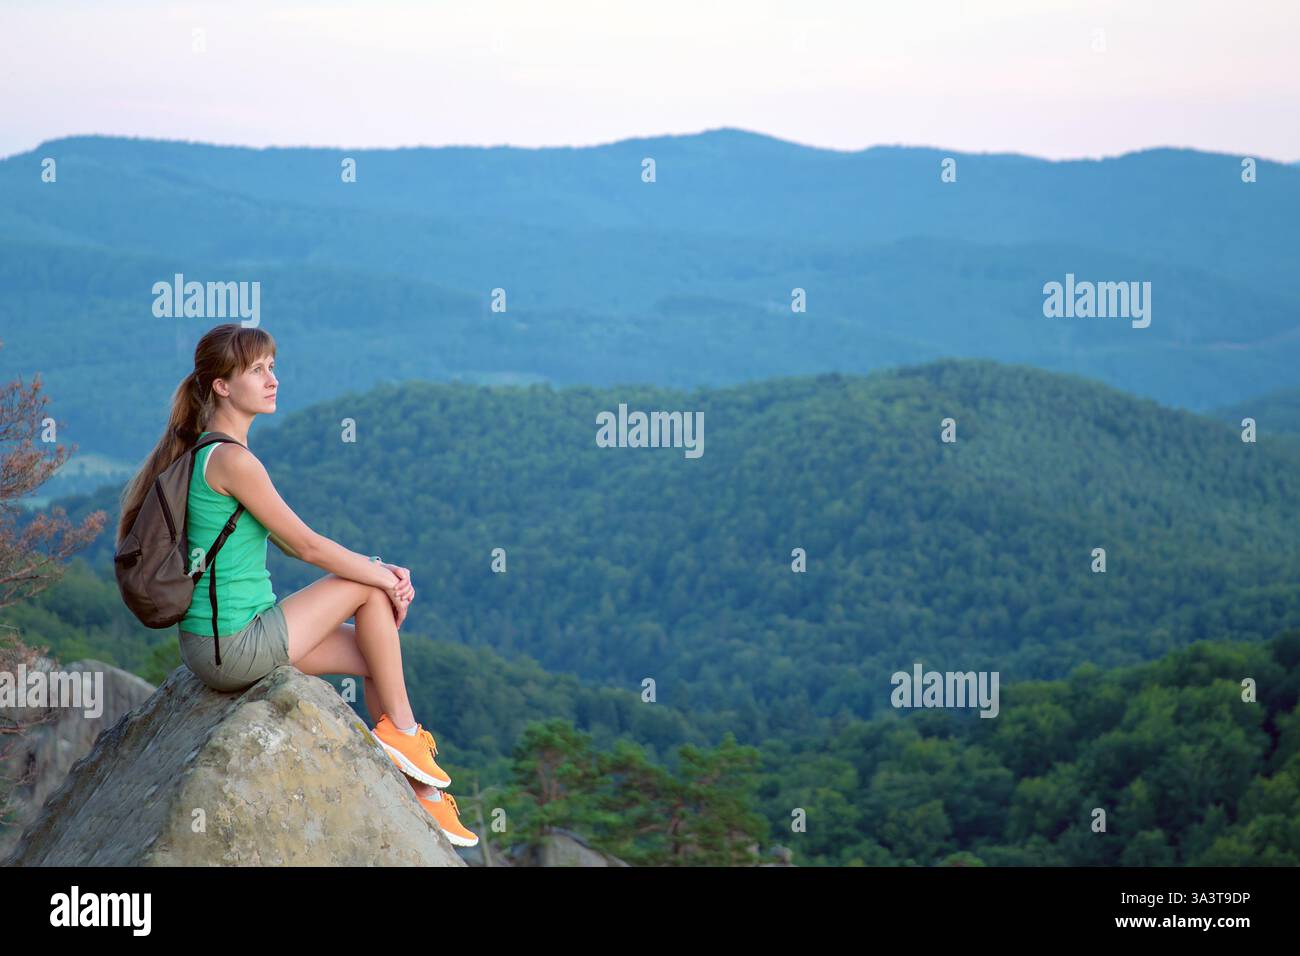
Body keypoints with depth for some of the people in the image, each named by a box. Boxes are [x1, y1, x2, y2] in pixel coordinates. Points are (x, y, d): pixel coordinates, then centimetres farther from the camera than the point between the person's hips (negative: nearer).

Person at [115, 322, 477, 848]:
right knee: (372, 588, 0)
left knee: (373, 655, 15)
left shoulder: (206, 451, 13)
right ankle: (402, 732, 11)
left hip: (212, 643, 9)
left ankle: (420, 793, 20)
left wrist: (379, 568, 6)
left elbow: (292, 543, 15)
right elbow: (307, 546, -14)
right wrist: (386, 577, 0)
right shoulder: (232, 459, -18)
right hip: (235, 649, -9)